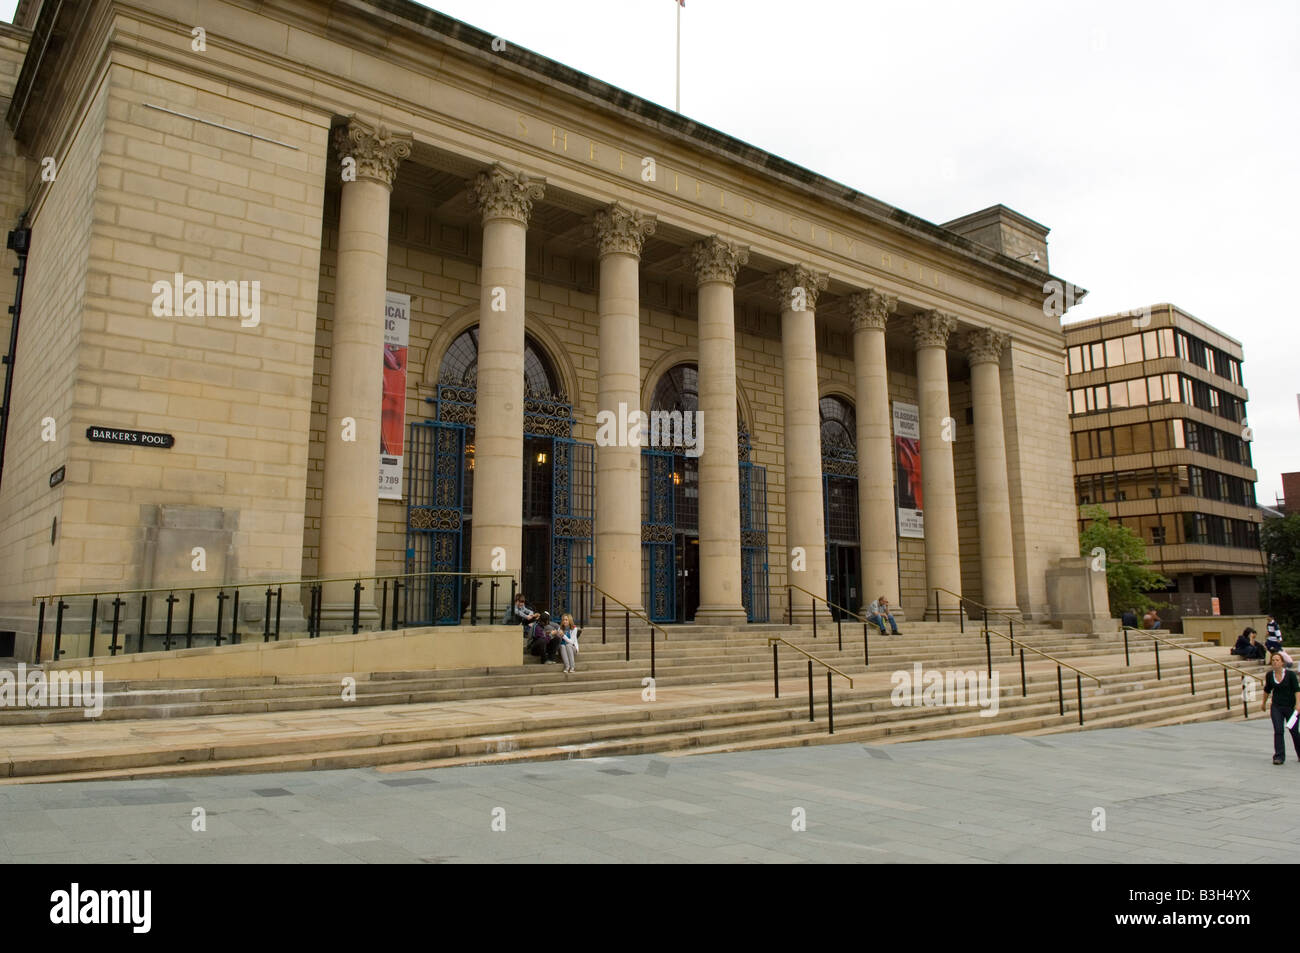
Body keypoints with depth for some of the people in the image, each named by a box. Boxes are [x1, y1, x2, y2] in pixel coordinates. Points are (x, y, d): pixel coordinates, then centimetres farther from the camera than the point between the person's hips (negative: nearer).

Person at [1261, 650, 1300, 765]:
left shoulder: (1290, 674, -10)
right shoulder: (1269, 675, 0)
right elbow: (1267, 690, 14)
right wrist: (1264, 703, 23)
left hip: (1290, 706, -2)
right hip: (1276, 707, 2)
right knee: (1278, 731, -8)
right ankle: (1279, 756, -7)